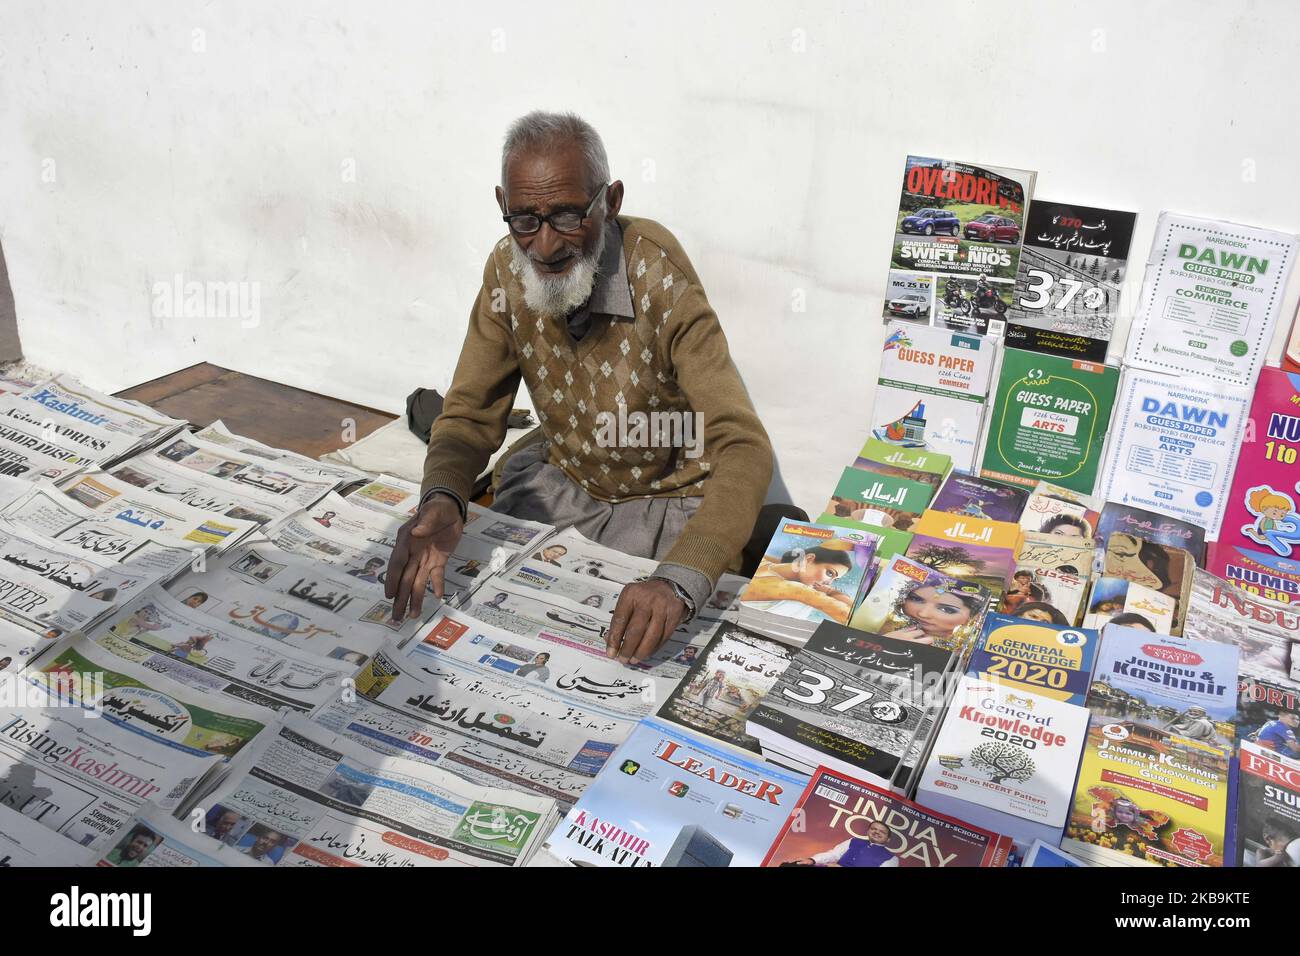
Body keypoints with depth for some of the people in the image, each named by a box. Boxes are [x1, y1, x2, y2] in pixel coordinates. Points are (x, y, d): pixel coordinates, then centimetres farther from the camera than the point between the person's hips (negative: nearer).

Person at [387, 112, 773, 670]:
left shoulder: (659, 277, -28)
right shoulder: (507, 270, -11)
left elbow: (745, 449, -36)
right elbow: (472, 414, -7)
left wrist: (678, 582, -54)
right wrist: (441, 500, -31)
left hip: (671, 499, -5)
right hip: (561, 483, 5)